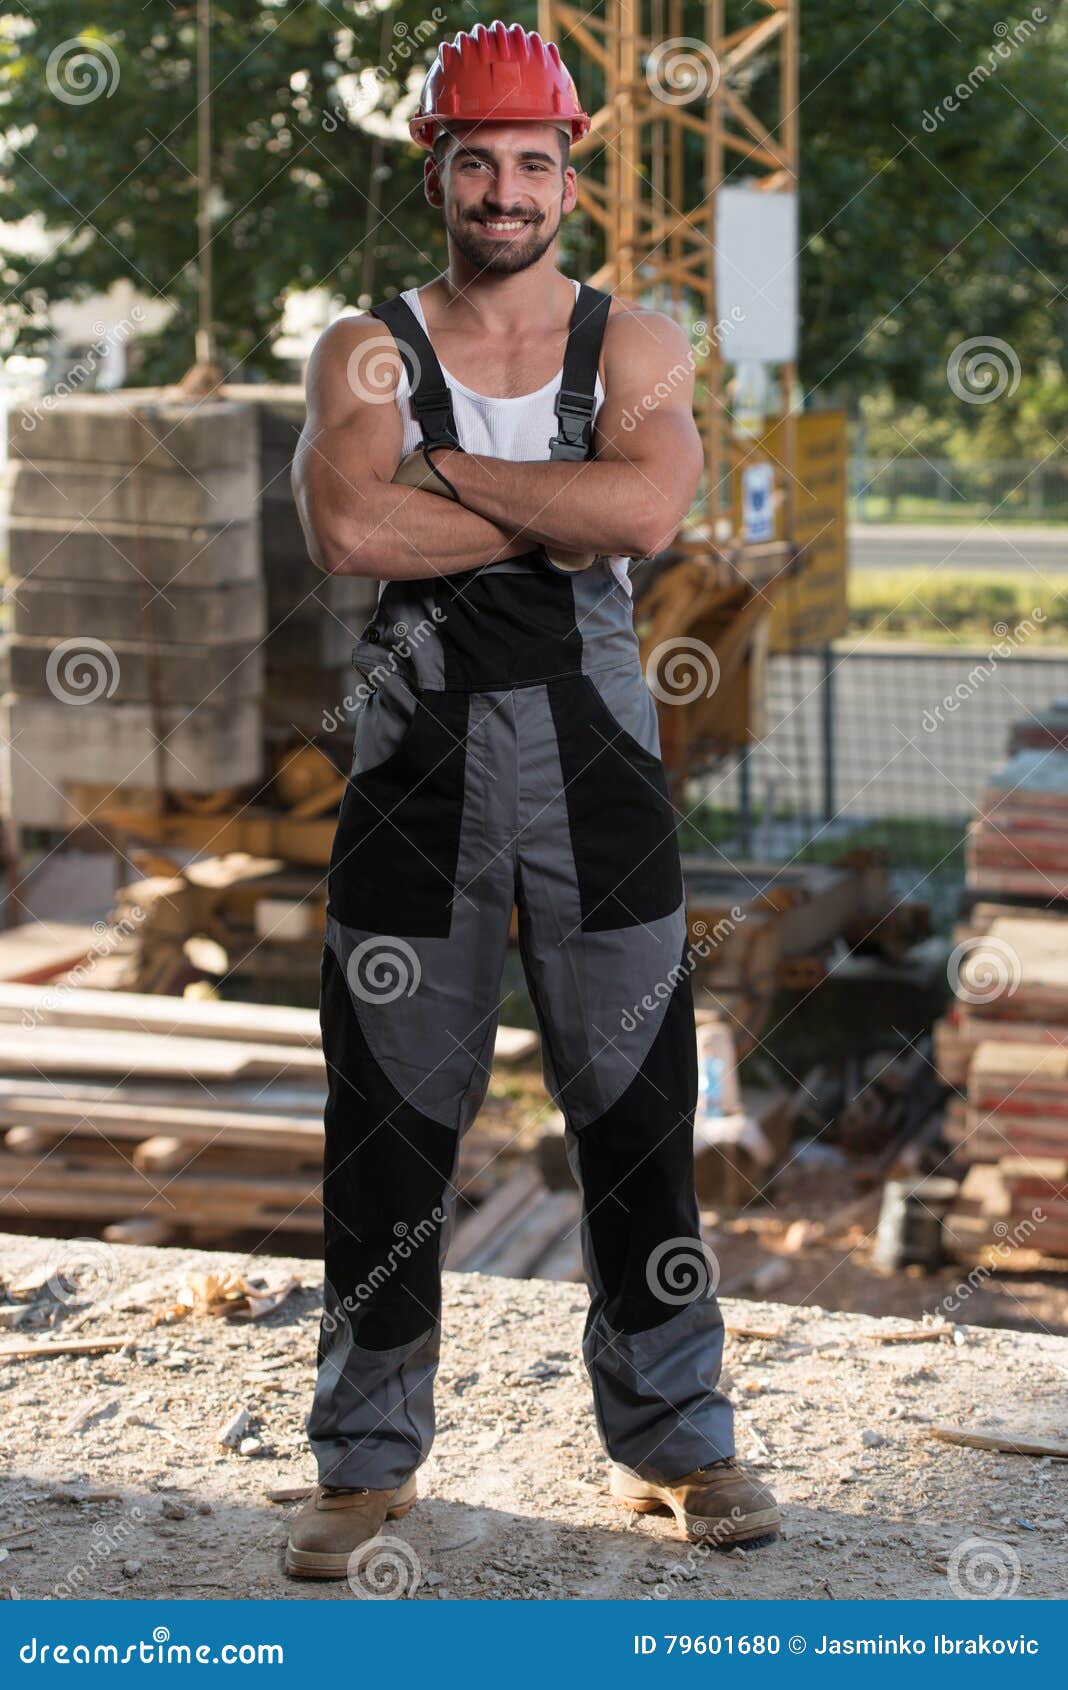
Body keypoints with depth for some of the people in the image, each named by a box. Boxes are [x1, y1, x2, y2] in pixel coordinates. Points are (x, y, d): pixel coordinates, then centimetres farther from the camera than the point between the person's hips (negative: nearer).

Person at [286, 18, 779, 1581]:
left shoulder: (635, 345, 6)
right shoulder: (367, 350, 4)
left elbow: (649, 508, -15)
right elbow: (345, 528, -15)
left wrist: (448, 471, -11)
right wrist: (561, 513, -13)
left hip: (592, 749, 1)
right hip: (418, 754, 0)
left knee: (637, 1103, 5)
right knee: (389, 1114, 3)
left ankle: (675, 1437, 18)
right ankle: (367, 1456, 15)